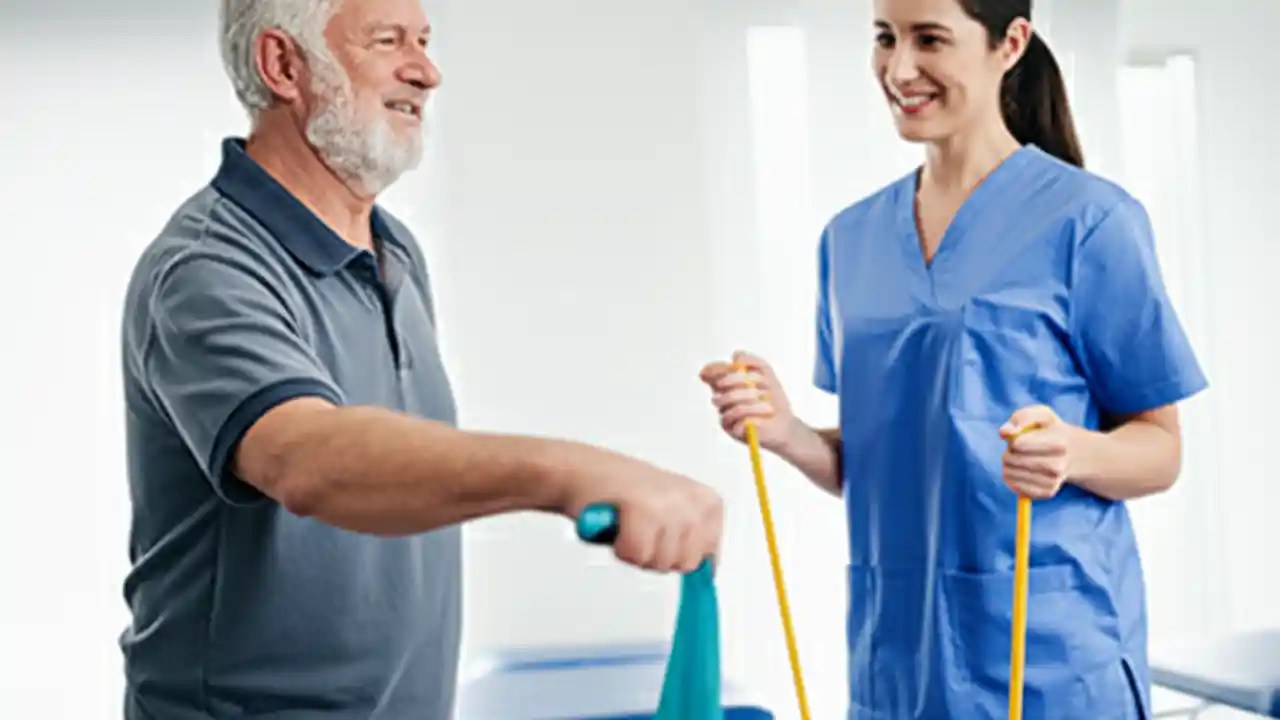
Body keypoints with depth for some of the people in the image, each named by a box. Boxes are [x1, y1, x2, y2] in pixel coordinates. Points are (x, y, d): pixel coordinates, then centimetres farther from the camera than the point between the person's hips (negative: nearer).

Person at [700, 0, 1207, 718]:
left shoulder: (1088, 219, -7)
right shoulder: (851, 236, 9)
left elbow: (1160, 451, -5)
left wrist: (1071, 453, -25)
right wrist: (787, 432, -6)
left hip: (1050, 653, -5)